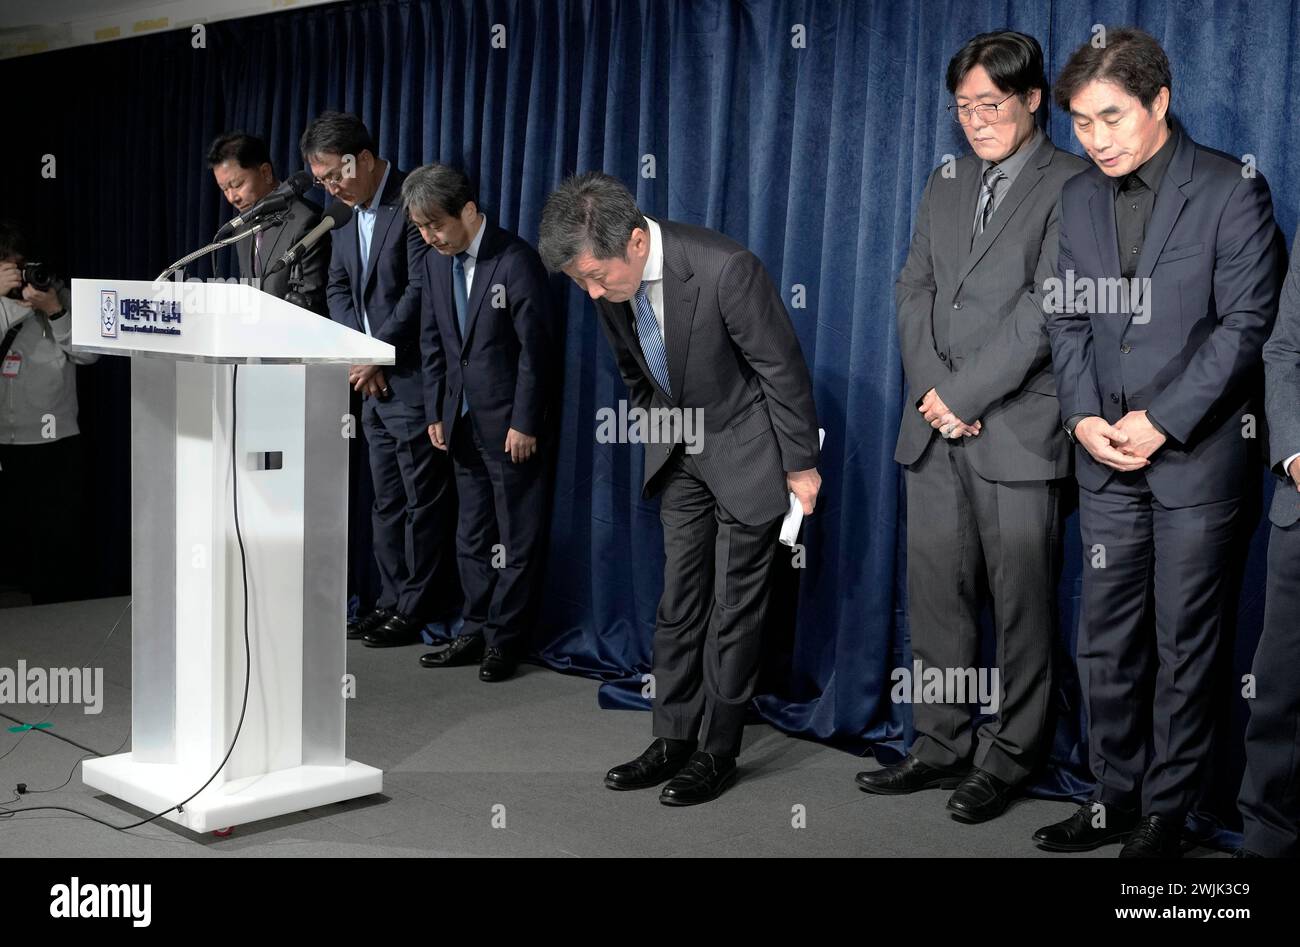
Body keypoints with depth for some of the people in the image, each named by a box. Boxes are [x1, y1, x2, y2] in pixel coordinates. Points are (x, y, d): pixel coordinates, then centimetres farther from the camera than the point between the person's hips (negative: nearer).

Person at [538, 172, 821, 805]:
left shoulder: (724, 269, -31)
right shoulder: (608, 277, -11)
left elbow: (782, 368, -19)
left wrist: (800, 465, -12)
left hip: (746, 446, -6)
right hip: (678, 451, 6)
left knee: (733, 605, 2)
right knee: (678, 599, 9)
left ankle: (717, 751, 13)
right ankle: (673, 739, 20)